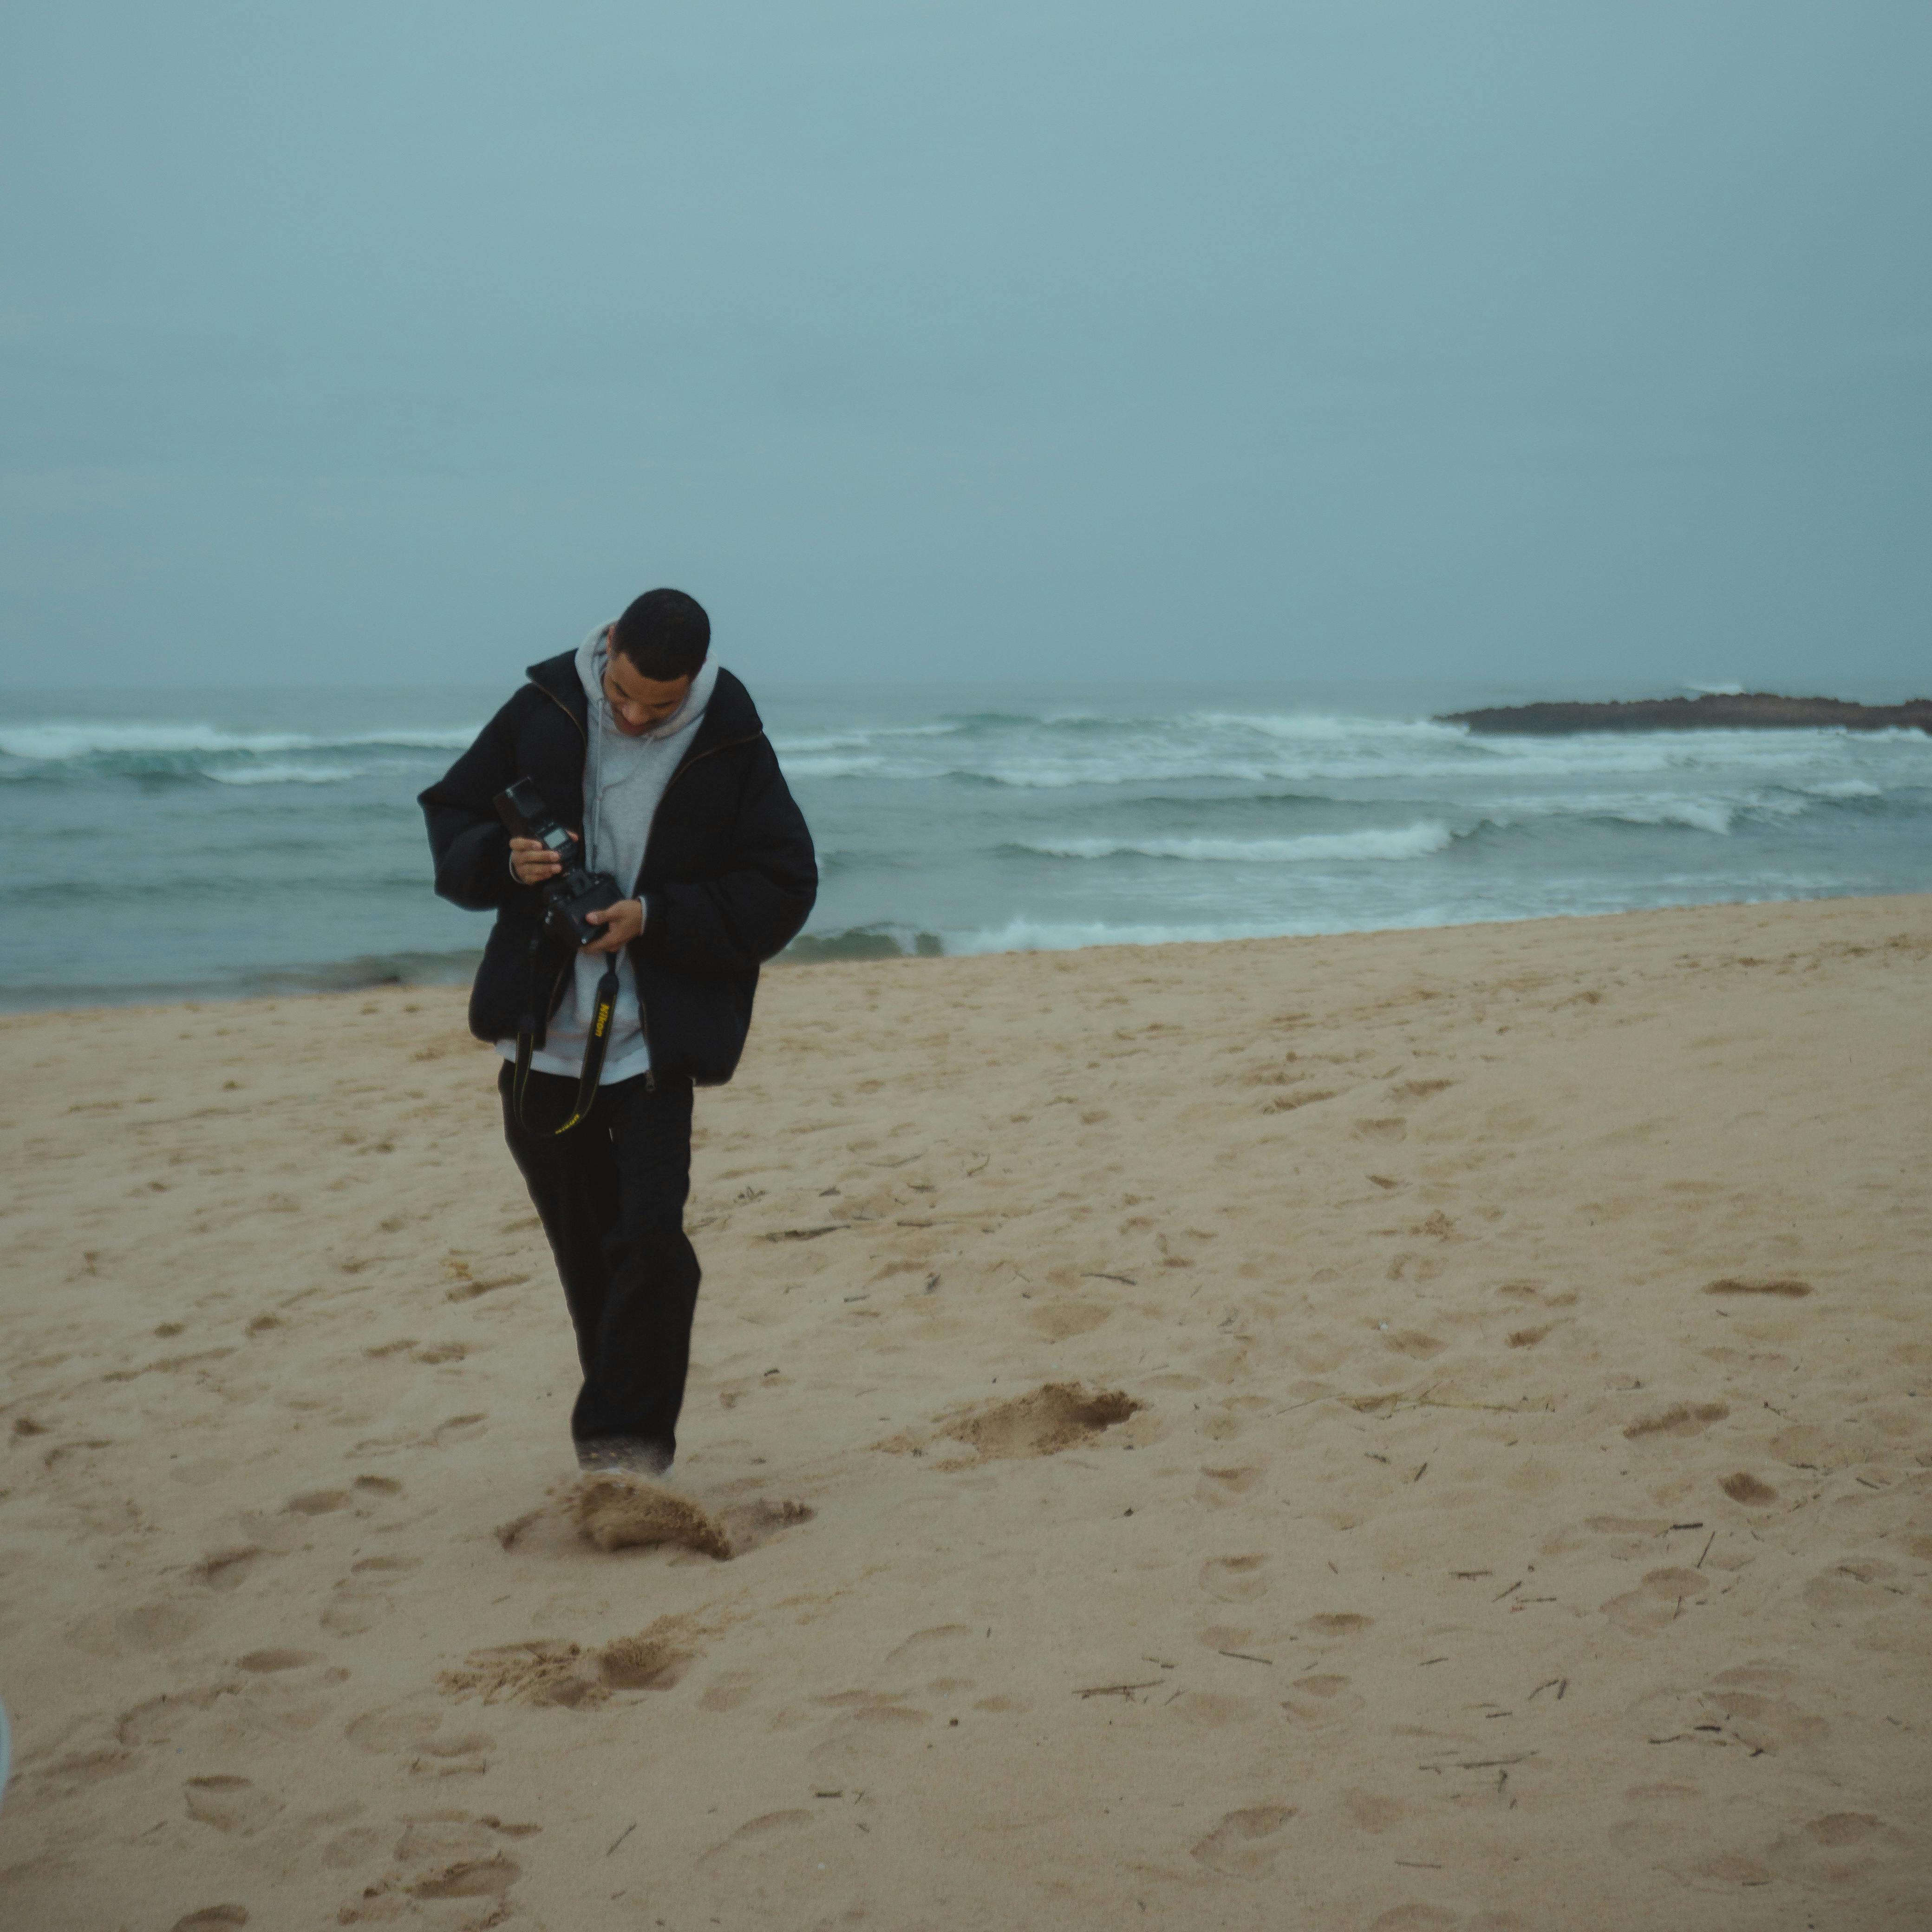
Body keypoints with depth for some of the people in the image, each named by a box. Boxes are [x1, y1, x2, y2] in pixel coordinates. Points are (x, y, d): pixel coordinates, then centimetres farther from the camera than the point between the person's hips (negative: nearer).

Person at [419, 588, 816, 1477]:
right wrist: (505, 862, -15)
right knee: (583, 1244, 13)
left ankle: (626, 1436, -2)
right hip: (545, 1030, 3)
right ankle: (626, 1431, 29)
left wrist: (655, 918, -16)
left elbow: (783, 888, -4)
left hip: (656, 1036, -3)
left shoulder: (730, 746, -7)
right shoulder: (544, 713, -3)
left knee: (650, 1236, -14)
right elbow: (449, 815, 7)